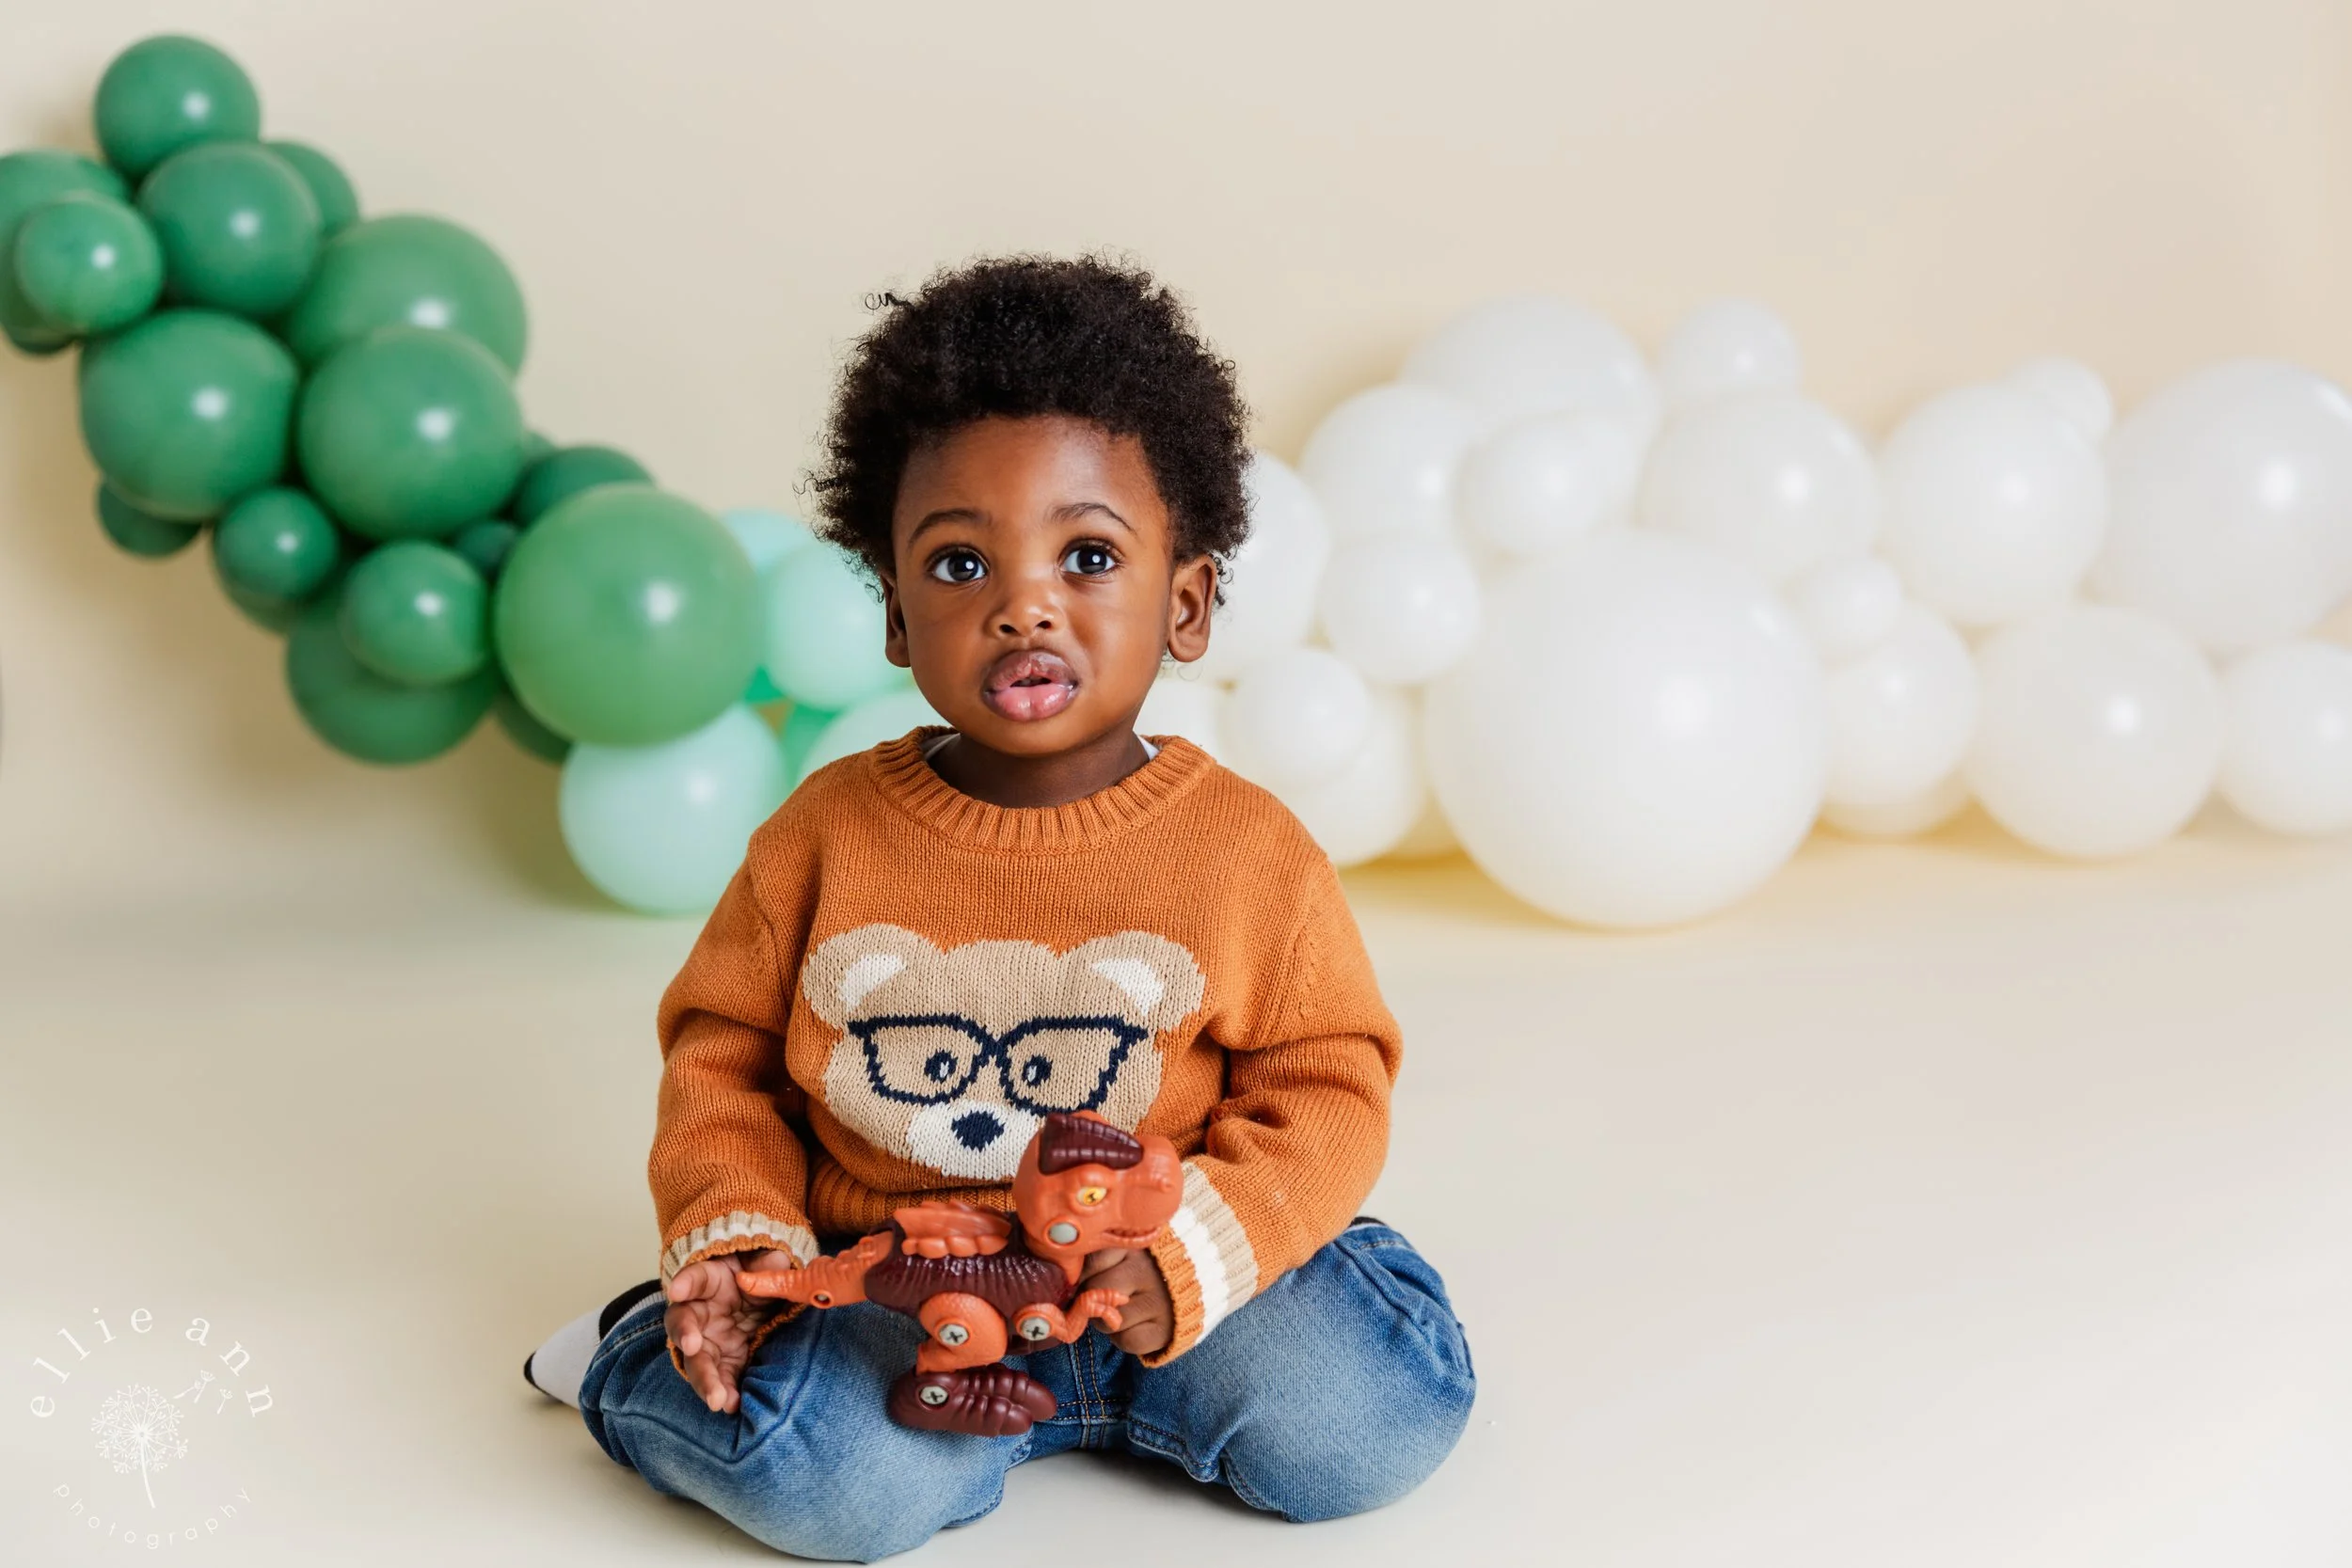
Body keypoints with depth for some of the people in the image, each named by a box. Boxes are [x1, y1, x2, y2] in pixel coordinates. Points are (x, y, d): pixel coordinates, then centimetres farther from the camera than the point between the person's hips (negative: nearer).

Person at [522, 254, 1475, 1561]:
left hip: (1142, 1287, 1)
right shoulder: (829, 834, -3)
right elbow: (723, 1053, 7)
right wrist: (735, 1239, -10)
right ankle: (651, 1354, 5)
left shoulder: (1252, 854, -7)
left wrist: (1193, 1252, -21)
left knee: (1373, 1423, -20)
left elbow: (1323, 1090, -3)